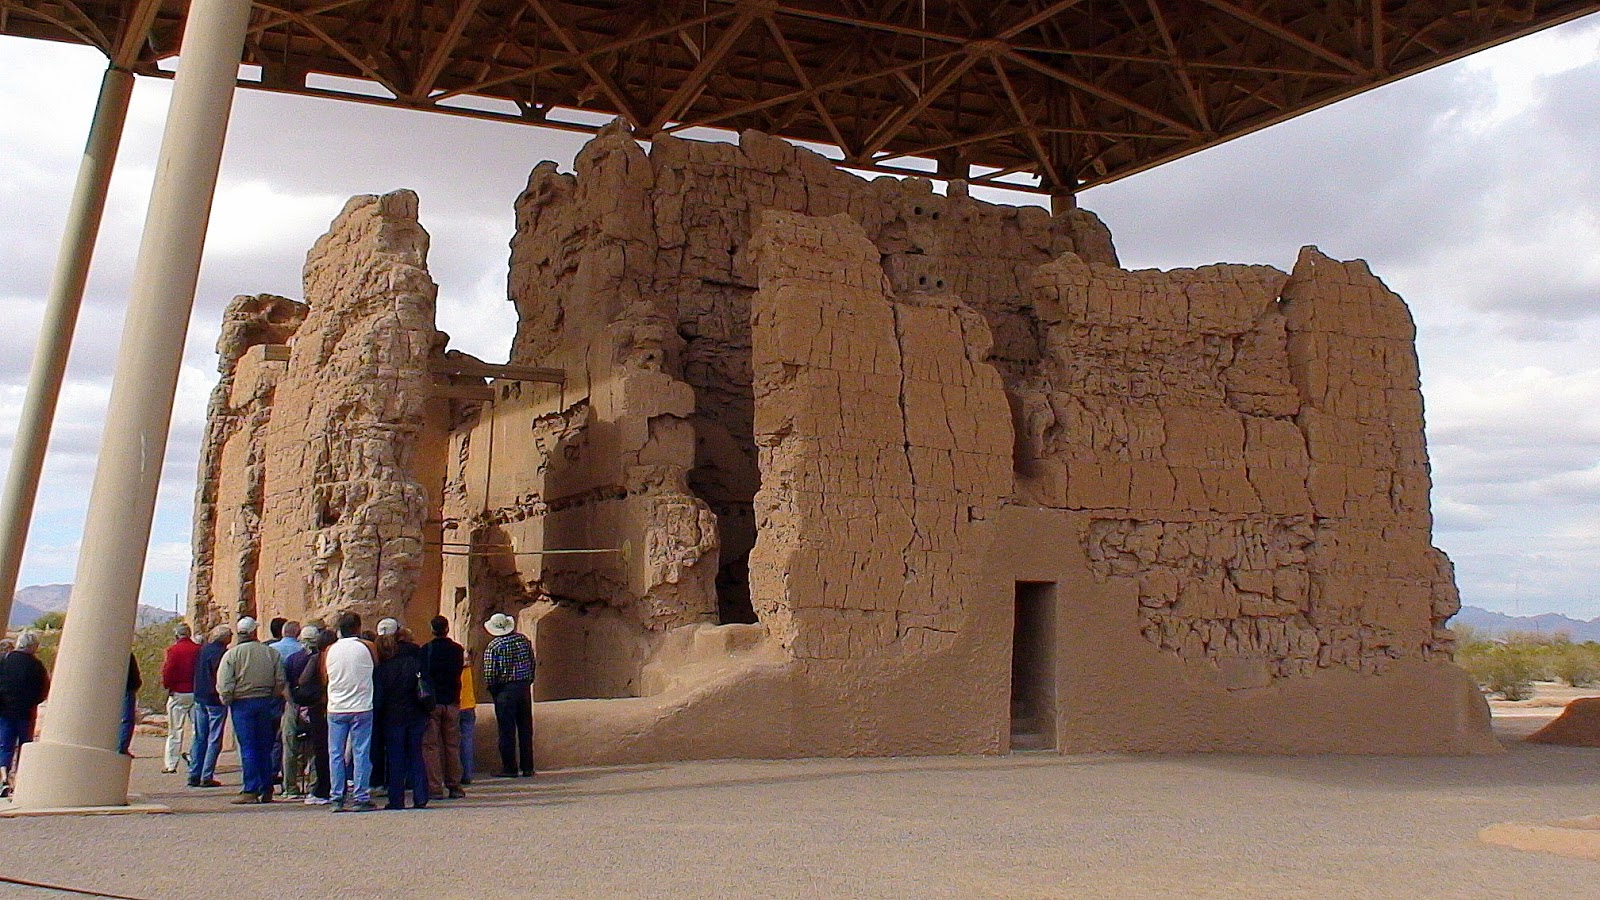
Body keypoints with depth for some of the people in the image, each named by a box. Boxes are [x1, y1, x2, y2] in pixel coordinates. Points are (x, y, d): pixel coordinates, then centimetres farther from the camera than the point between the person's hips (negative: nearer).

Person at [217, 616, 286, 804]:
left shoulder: (232, 653, -7)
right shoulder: (271, 652, 2)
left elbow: (224, 684, -11)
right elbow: (280, 681, 4)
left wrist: (227, 700, 5)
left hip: (242, 704, -3)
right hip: (266, 703, 3)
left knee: (247, 748, -1)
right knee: (265, 748, 10)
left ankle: (251, 790, -4)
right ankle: (266, 790, 13)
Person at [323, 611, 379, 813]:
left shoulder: (329, 651, 3)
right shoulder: (368, 648, -5)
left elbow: (324, 680, 10)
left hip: (335, 709, 3)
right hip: (361, 708, -3)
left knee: (336, 754, 8)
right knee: (361, 753, 1)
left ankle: (338, 799, 8)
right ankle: (360, 798, 0)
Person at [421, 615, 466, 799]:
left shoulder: (425, 650, -7)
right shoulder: (457, 650, 0)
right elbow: (458, 675, 8)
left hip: (431, 702, -3)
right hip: (452, 702, 3)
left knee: (430, 745, 2)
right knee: (453, 745, 10)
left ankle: (434, 787, -2)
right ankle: (454, 786, 11)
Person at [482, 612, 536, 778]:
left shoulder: (493, 646, -9)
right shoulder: (523, 639, 4)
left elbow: (489, 673, -11)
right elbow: (532, 663, 7)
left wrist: (491, 690, 4)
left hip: (504, 690, -4)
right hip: (524, 688, 4)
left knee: (507, 730, 2)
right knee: (526, 729, 10)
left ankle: (509, 768, 6)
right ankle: (527, 767, 14)